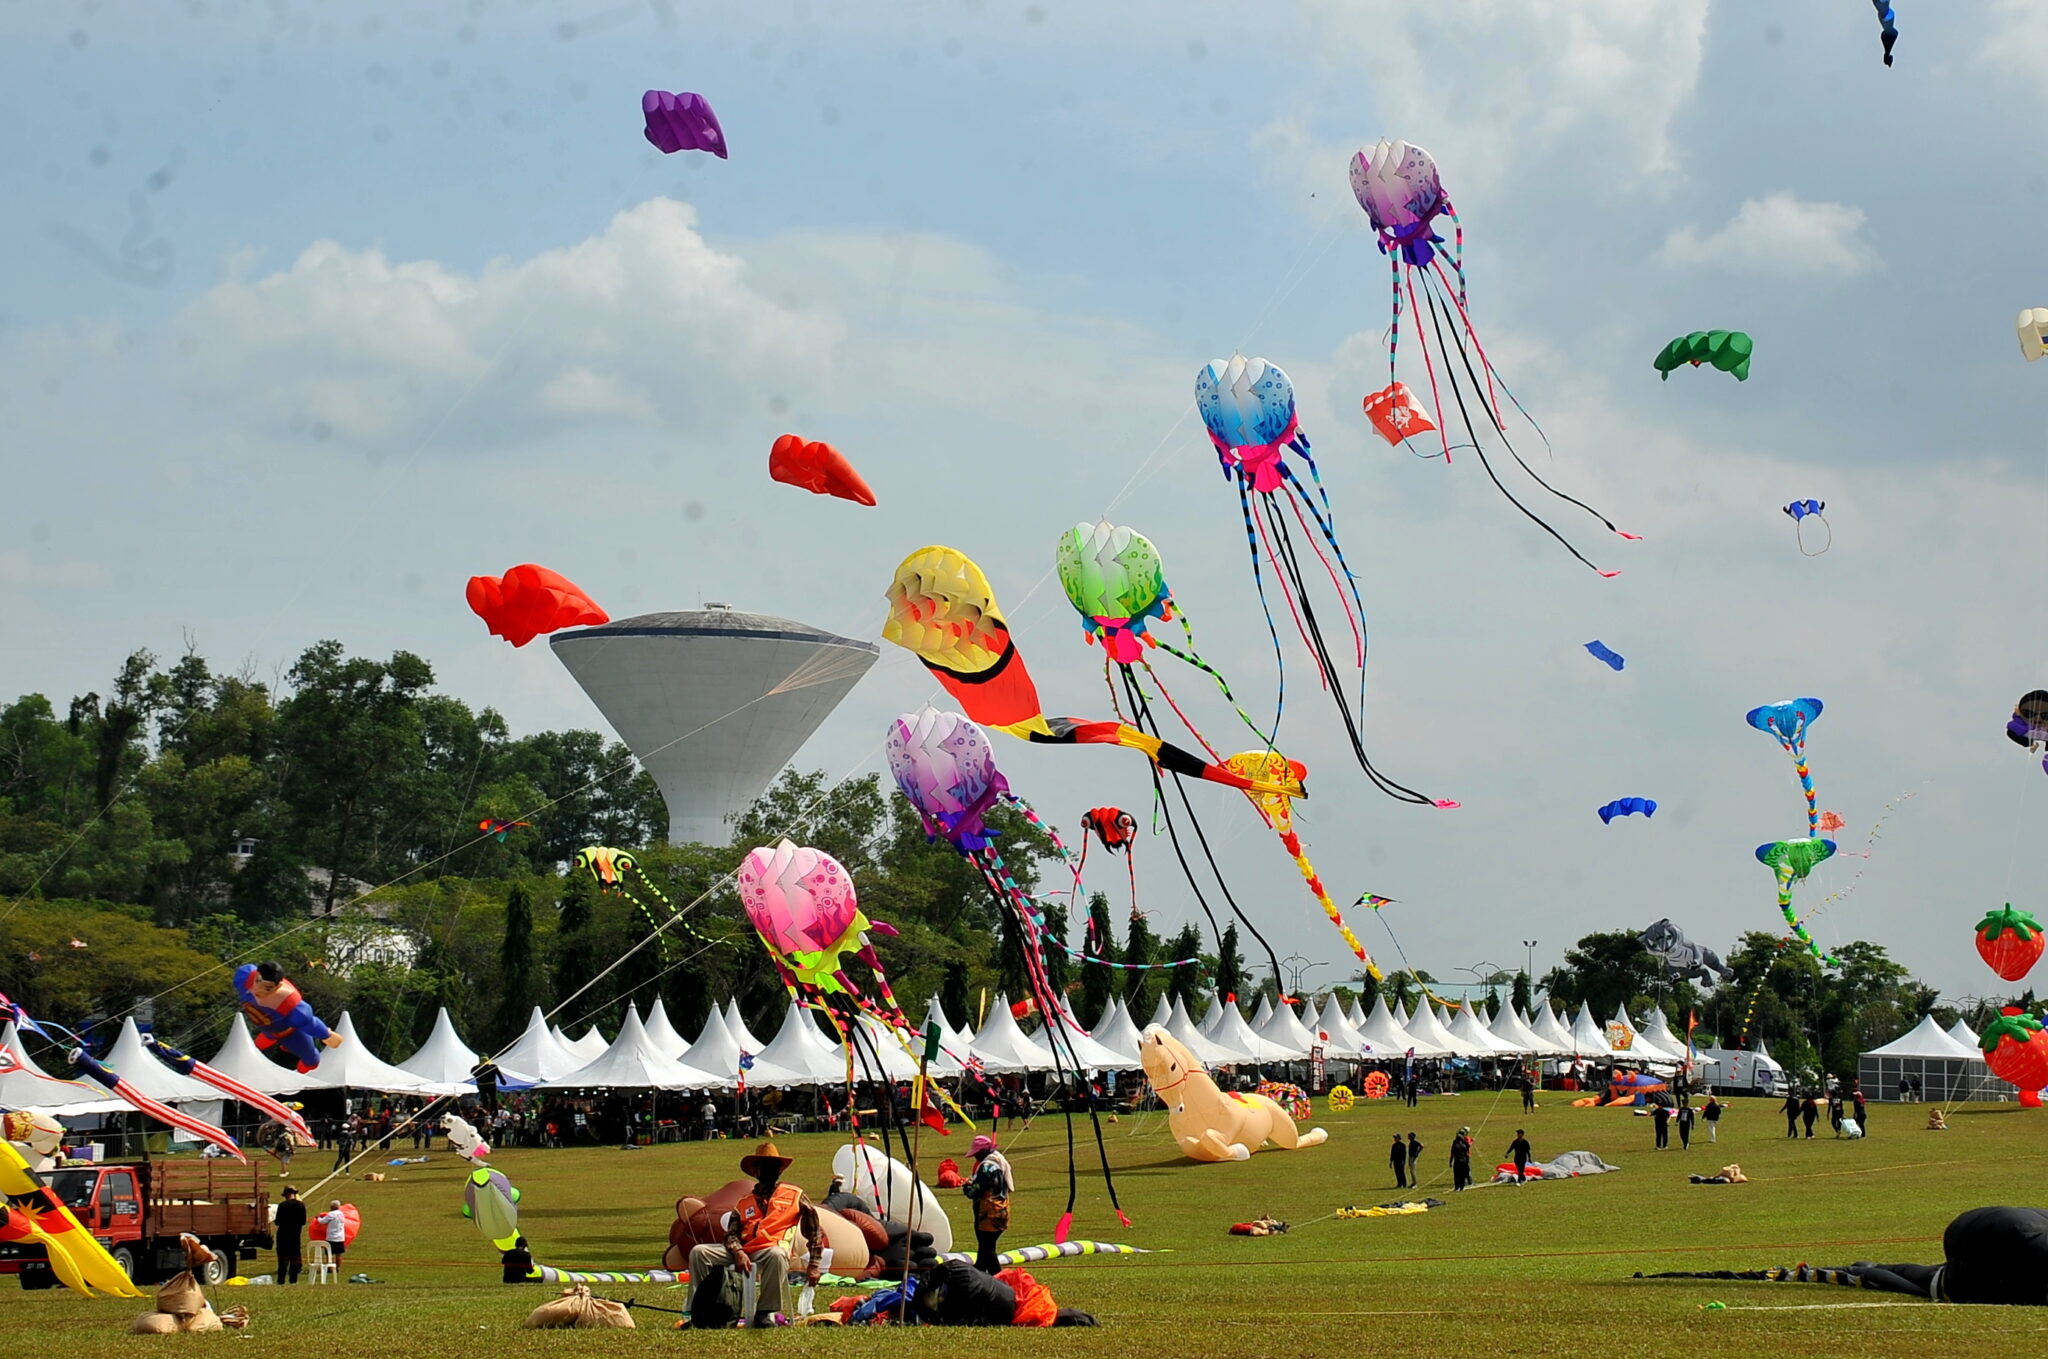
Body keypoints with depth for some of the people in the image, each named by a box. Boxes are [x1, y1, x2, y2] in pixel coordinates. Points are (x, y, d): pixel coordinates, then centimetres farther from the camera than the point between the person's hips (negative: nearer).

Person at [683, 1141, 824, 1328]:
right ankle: (697, 1309, -16)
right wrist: (738, 1253, -14)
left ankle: (765, 1312, -31)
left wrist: (813, 1266, 4)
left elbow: (815, 1232, 13)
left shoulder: (795, 1196, 15)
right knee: (699, 1252, -16)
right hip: (743, 1253, 4)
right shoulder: (744, 1204, 22)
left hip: (770, 1250, -4)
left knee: (776, 1255, -42)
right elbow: (731, 1234, 9)